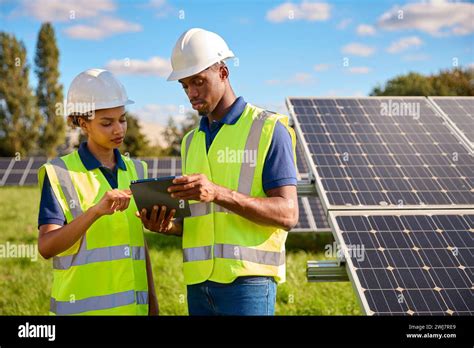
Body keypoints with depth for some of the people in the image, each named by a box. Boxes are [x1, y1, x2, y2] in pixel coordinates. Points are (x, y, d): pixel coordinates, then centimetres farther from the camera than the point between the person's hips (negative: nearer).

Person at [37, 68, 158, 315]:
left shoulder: (136, 170, 9)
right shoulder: (59, 173, -6)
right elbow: (46, 247, -17)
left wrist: (152, 302, 14)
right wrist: (96, 211, -29)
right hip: (81, 307, -4)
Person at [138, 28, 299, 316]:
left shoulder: (269, 130, -3)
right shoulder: (192, 141, 17)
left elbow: (287, 214, -12)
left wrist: (218, 193, -23)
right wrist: (168, 225, -1)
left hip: (247, 280, -6)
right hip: (199, 283, 6)